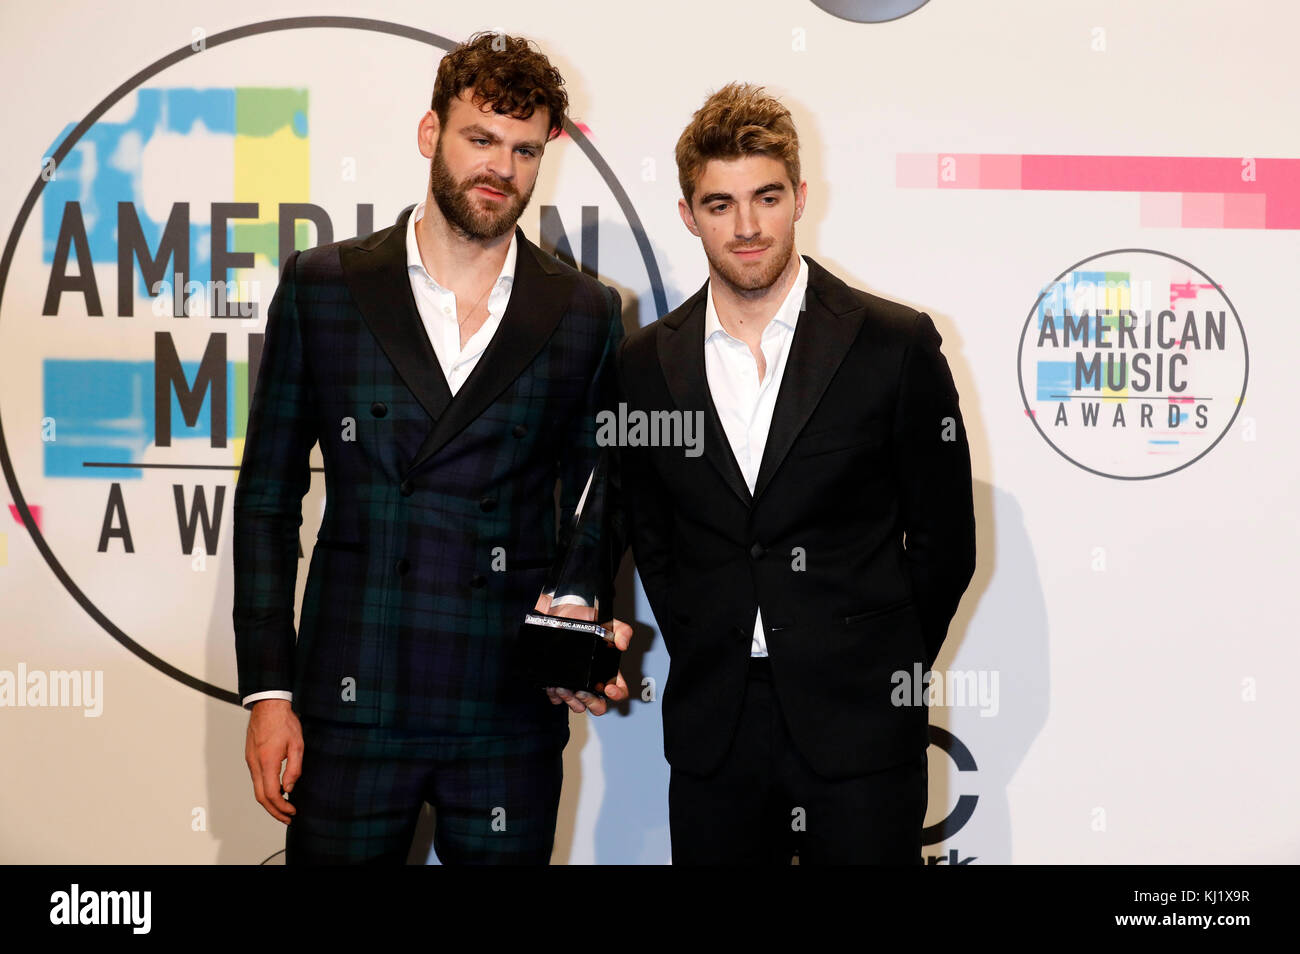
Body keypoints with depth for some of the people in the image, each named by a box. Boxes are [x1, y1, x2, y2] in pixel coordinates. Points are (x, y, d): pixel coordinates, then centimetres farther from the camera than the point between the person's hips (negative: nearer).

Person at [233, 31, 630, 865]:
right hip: (351, 708, 0)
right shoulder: (322, 288, 3)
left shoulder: (586, 314, 4)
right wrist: (269, 689, -1)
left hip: (511, 719, 1)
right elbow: (268, 498, 4)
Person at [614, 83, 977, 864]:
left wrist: (882, 672, 3)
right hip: (712, 737, 3)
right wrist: (709, 667, 6)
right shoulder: (646, 364, 5)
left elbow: (944, 539, 1)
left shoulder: (895, 345, -4)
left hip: (859, 738, -2)